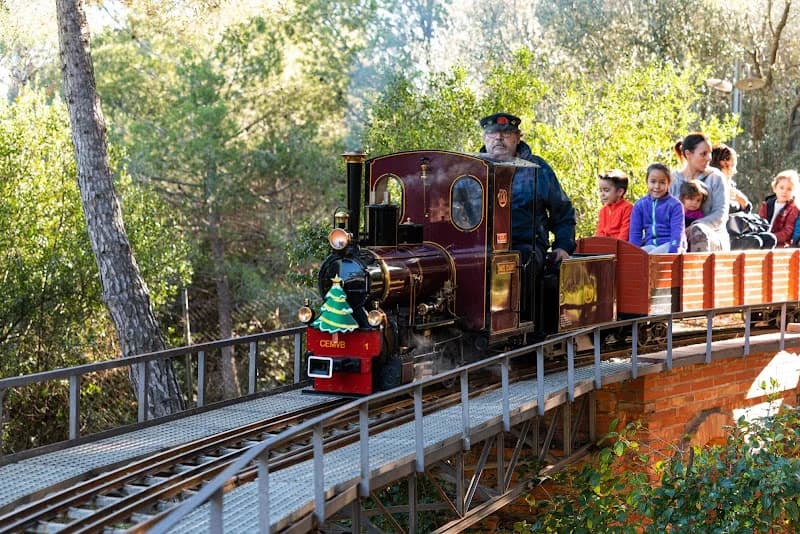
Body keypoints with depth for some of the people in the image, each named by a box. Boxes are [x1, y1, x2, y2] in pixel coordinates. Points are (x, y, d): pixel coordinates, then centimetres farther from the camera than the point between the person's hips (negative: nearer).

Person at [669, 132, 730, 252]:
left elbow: (721, 215, -5)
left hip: (715, 239, -1)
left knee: (698, 231, -36)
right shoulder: (673, 179, 10)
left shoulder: (716, 178, 5)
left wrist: (690, 229, -21)